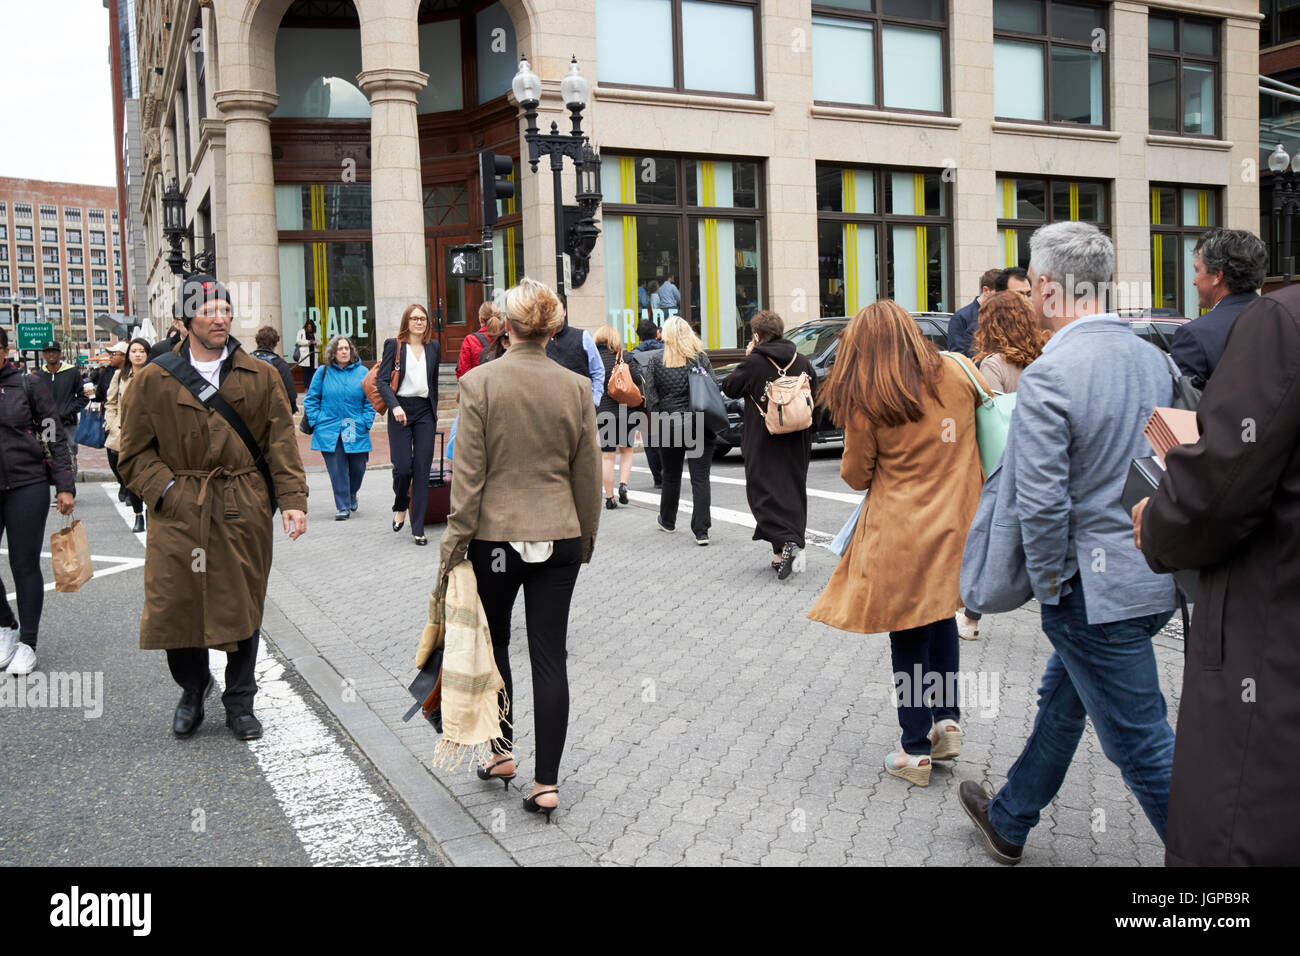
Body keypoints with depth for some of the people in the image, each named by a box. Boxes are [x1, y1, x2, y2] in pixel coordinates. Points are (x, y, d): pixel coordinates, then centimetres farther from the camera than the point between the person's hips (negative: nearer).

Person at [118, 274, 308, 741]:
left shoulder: (260, 377, 4)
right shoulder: (154, 379, 1)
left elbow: (281, 444, 1)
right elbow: (135, 453, 4)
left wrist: (293, 501, -8)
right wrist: (166, 491, -10)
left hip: (244, 514, 1)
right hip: (179, 515, 0)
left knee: (243, 607, 8)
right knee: (177, 607, 5)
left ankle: (240, 701, 27)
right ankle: (192, 690, 33)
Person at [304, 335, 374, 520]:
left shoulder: (362, 372, 5)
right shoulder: (323, 372, 3)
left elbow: (370, 401, 8)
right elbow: (311, 399, 8)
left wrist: (366, 422, -2)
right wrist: (316, 422, -1)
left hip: (356, 431, 1)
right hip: (329, 432, -1)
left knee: (358, 467, 5)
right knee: (337, 469, -3)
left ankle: (351, 493, 35)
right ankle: (342, 506, 6)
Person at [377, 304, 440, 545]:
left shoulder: (433, 347, 12)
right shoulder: (393, 345, 2)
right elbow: (382, 381, -5)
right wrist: (395, 406, -19)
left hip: (425, 411, 3)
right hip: (400, 411, -2)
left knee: (422, 469, -1)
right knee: (403, 467, -9)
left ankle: (418, 528, 3)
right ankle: (400, 506, 24)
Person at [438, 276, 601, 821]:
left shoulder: (479, 382, -9)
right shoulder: (575, 387, -2)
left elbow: (469, 471, -9)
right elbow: (588, 474, 5)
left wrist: (456, 539, -1)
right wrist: (586, 536, 17)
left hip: (495, 535, -2)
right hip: (559, 535, 2)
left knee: (494, 643, 19)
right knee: (550, 657, 5)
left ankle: (502, 752, 29)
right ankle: (546, 783, 8)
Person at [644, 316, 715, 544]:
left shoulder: (656, 360, -1)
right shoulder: (700, 357, -2)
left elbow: (650, 397, -2)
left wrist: (659, 418, 9)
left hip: (669, 425, 1)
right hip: (700, 425, -1)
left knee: (671, 476, 18)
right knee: (700, 478, 0)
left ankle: (667, 521, 36)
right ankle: (701, 531, -5)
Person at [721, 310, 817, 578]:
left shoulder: (754, 363, -12)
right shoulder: (802, 362, 4)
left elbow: (728, 387, -2)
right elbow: (814, 394, 11)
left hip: (763, 441, -5)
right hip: (796, 444, 5)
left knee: (765, 489, -2)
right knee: (793, 489, 14)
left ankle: (784, 542, -20)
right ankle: (793, 542, 18)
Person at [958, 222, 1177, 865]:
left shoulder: (1048, 375, -21)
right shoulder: (1154, 359, 5)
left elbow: (1041, 503, -24)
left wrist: (1050, 586, -10)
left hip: (1096, 591, -9)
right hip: (1157, 576, 9)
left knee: (1141, 741, 4)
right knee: (1060, 700, 23)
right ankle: (1009, 822, 42)